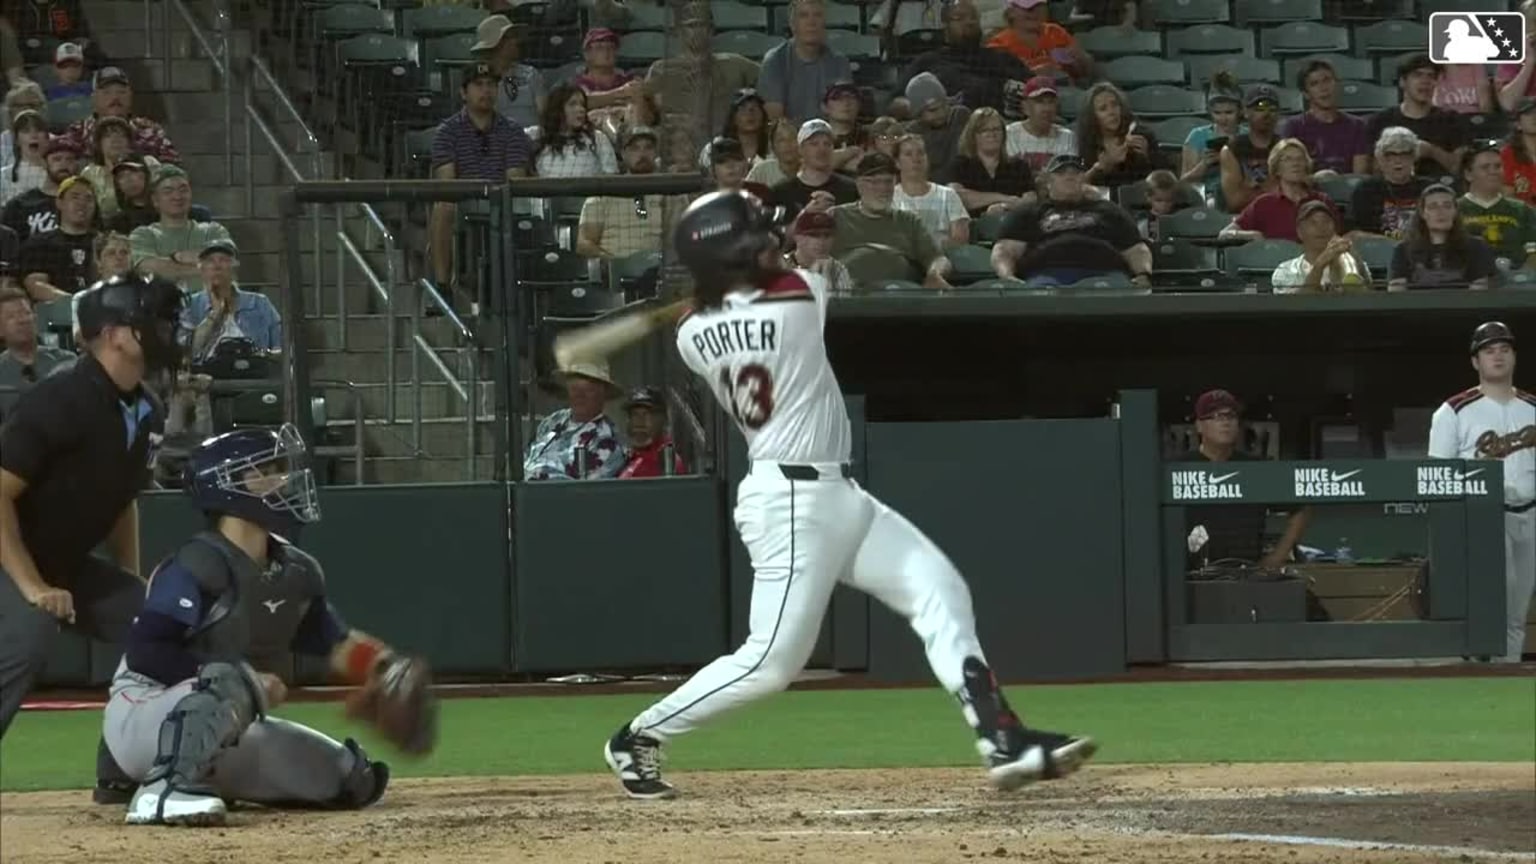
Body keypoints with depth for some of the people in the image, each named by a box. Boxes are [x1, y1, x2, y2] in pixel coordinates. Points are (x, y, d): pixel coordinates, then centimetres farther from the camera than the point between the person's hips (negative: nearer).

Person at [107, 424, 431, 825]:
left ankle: (213, 782, 13)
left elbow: (333, 642, 16)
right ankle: (164, 789, -39)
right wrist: (245, 682, -27)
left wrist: (389, 668, -5)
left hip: (218, 738, 9)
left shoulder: (297, 573, 6)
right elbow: (144, 653, -25)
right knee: (232, 683, -38)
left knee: (353, 780, 6)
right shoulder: (198, 567, -19)